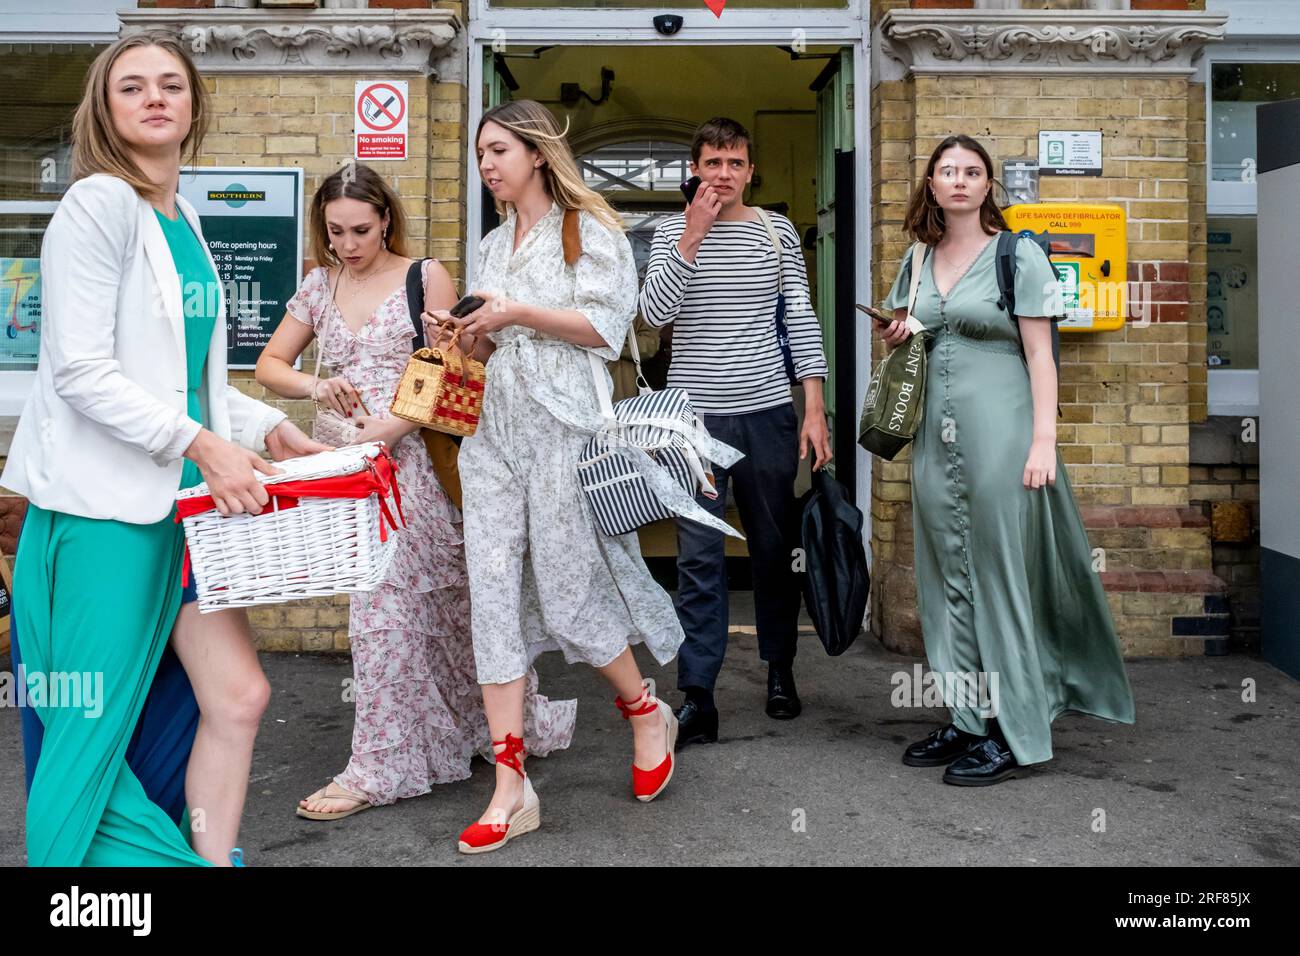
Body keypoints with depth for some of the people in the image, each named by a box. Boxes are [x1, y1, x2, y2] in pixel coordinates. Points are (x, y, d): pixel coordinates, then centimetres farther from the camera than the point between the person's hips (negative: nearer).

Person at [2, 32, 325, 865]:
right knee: (99, 723, 3)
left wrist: (268, 428, 9)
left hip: (187, 498, 8)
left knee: (238, 698, 6)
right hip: (104, 503, -7)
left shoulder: (184, 220, 15)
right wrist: (201, 444, -22)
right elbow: (81, 372, -16)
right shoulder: (98, 204, -8)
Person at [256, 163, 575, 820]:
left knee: (389, 604, -5)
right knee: (440, 601, 10)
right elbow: (269, 365, 15)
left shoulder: (426, 278, -2)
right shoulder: (319, 287, 13)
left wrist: (390, 427, -19)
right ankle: (496, 721, 25)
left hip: (414, 459, -5)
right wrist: (315, 386, -6)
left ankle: (380, 766, 7)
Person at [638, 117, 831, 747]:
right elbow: (654, 313, -9)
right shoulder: (672, 232, 5)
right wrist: (692, 235, -13)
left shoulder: (778, 231, 6)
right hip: (696, 413, -1)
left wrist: (814, 408, -1)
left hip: (768, 411, 1)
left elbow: (801, 319, 5)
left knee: (774, 547, 11)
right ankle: (697, 698, 0)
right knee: (698, 557, -4)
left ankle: (780, 670, 29)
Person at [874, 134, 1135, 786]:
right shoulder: (917, 261, 13)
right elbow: (898, 332, 27)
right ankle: (966, 720, 20)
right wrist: (894, 336, 3)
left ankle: (1011, 732, 8)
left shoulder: (1018, 256, -2)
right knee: (947, 579, 9)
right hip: (936, 435, 6)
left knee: (1001, 574, -2)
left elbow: (1039, 353, -6)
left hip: (999, 433, -6)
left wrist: (1044, 440, -14)